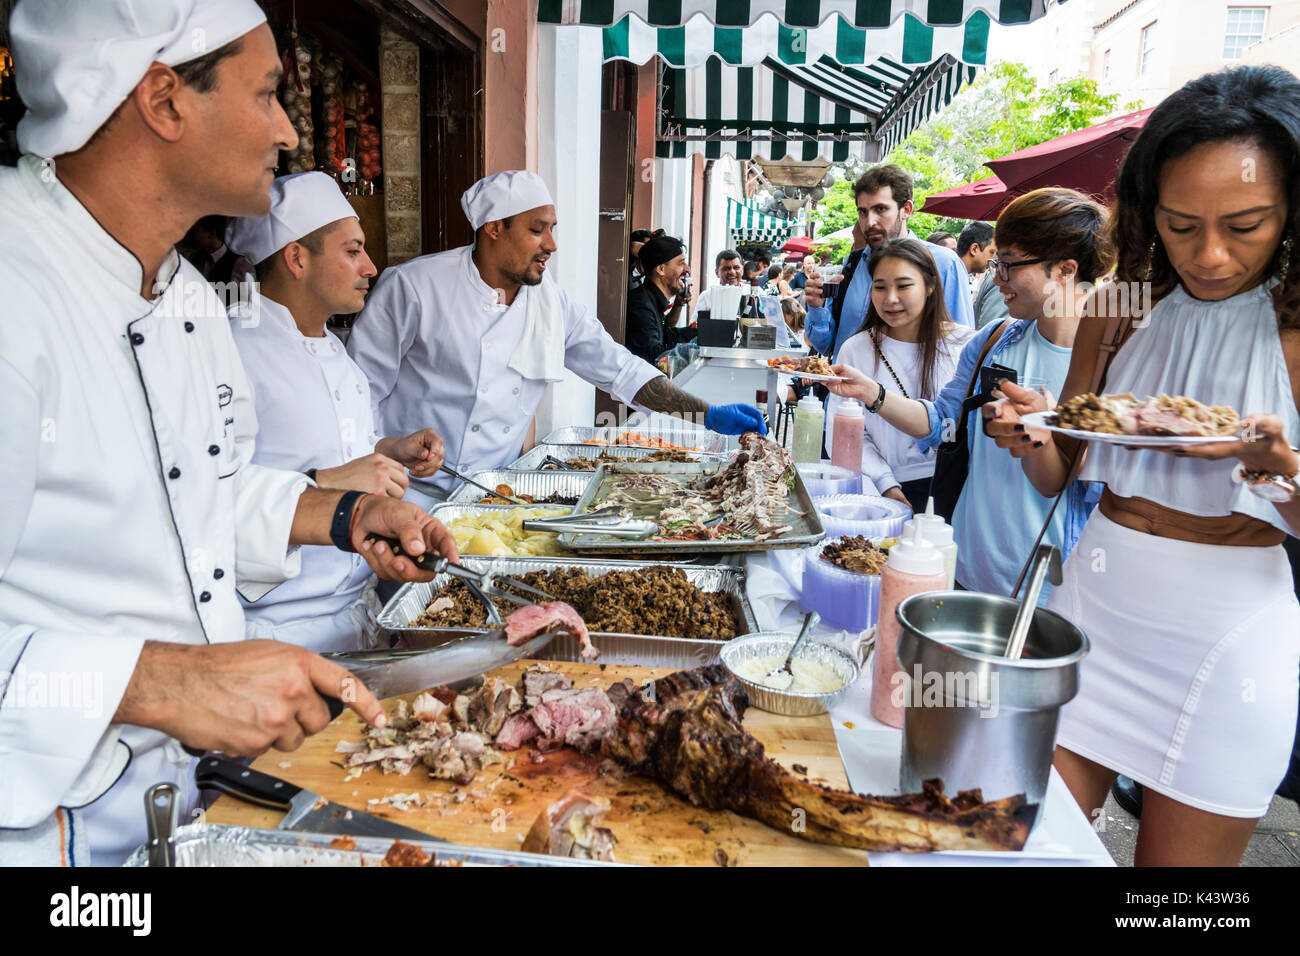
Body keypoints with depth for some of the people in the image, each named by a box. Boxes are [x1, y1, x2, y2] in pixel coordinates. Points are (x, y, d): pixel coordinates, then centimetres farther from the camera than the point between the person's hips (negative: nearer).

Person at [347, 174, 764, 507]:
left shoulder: (554, 306, 4)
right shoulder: (411, 287, -9)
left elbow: (622, 370, 10)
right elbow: (362, 393, -5)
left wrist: (708, 414, 2)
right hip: (414, 497, -4)